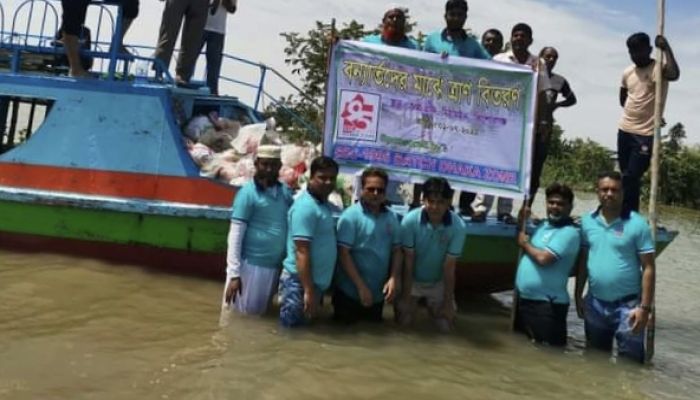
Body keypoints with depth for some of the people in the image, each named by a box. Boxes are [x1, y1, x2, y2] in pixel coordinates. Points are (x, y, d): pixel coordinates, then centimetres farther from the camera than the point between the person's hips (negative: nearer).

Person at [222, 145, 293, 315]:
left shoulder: (286, 192, 5)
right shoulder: (248, 193, -11)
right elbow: (235, 235, -13)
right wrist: (234, 273, -16)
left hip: (275, 265, 5)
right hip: (252, 264, -5)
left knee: (259, 314, 18)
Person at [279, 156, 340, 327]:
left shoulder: (326, 205, 10)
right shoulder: (306, 206, -17)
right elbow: (302, 252, -21)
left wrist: (313, 289, 13)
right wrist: (308, 291, -24)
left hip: (317, 282, 9)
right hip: (299, 282, -9)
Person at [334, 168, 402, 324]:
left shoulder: (392, 217, 3)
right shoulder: (351, 216, -12)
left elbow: (397, 250, 8)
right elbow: (343, 254, -15)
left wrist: (393, 278, -7)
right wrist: (361, 286, -17)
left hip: (378, 294, 5)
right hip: (350, 293, -5)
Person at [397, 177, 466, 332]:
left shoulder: (458, 227, -28)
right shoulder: (410, 220, -28)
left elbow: (449, 267, -19)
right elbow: (408, 262, -19)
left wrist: (448, 302, -14)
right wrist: (406, 297, -14)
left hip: (438, 283, 1)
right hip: (413, 280, 0)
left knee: (445, 327, 1)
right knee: (404, 322, 1)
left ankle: (432, 305, 33)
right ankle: (415, 302, 34)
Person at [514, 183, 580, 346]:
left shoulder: (569, 232, -13)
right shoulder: (543, 226, 15)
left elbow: (543, 258, -23)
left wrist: (525, 243, -6)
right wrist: (523, 222, 10)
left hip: (546, 304, -8)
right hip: (523, 299, 9)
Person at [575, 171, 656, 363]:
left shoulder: (637, 224, -11)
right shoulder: (587, 221, 2)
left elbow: (648, 268, -10)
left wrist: (645, 307, -15)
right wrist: (578, 296, 7)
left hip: (627, 305, -4)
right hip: (595, 304, 4)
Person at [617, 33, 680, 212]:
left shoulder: (659, 68, -10)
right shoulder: (627, 73, 7)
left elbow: (675, 74, -34)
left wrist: (666, 48, -29)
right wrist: (636, 111, 9)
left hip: (646, 135, -6)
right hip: (624, 131, 6)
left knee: (631, 178, -10)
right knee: (626, 178, 12)